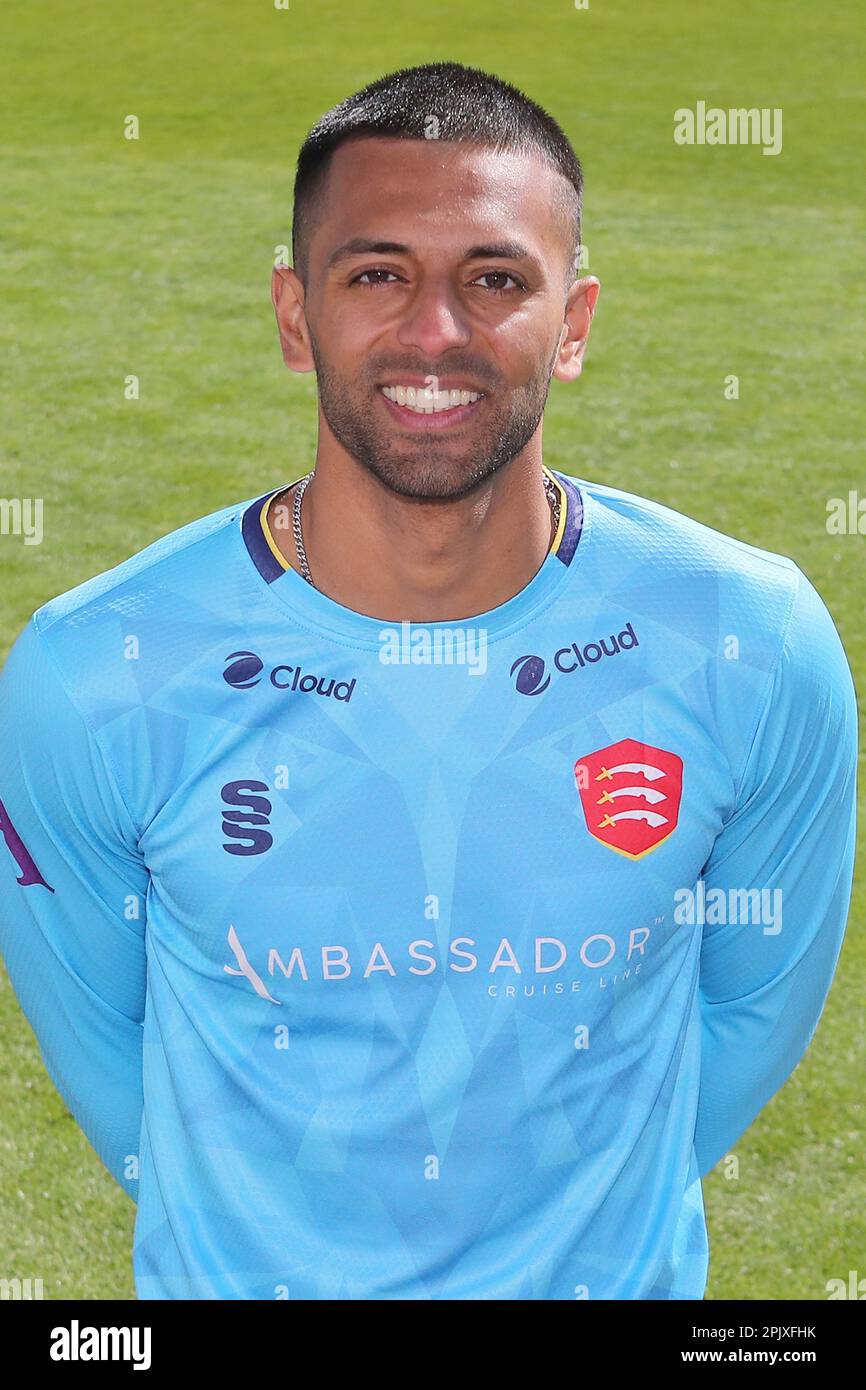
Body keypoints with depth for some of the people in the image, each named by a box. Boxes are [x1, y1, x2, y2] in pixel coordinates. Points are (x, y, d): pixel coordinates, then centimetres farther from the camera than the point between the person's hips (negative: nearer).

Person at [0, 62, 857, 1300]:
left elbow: (757, 1007, -4)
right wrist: (238, 1232, 2)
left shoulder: (756, 650, -19)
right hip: (240, 1277, 0)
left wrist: (604, 1204, 3)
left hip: (616, 1273, 1)